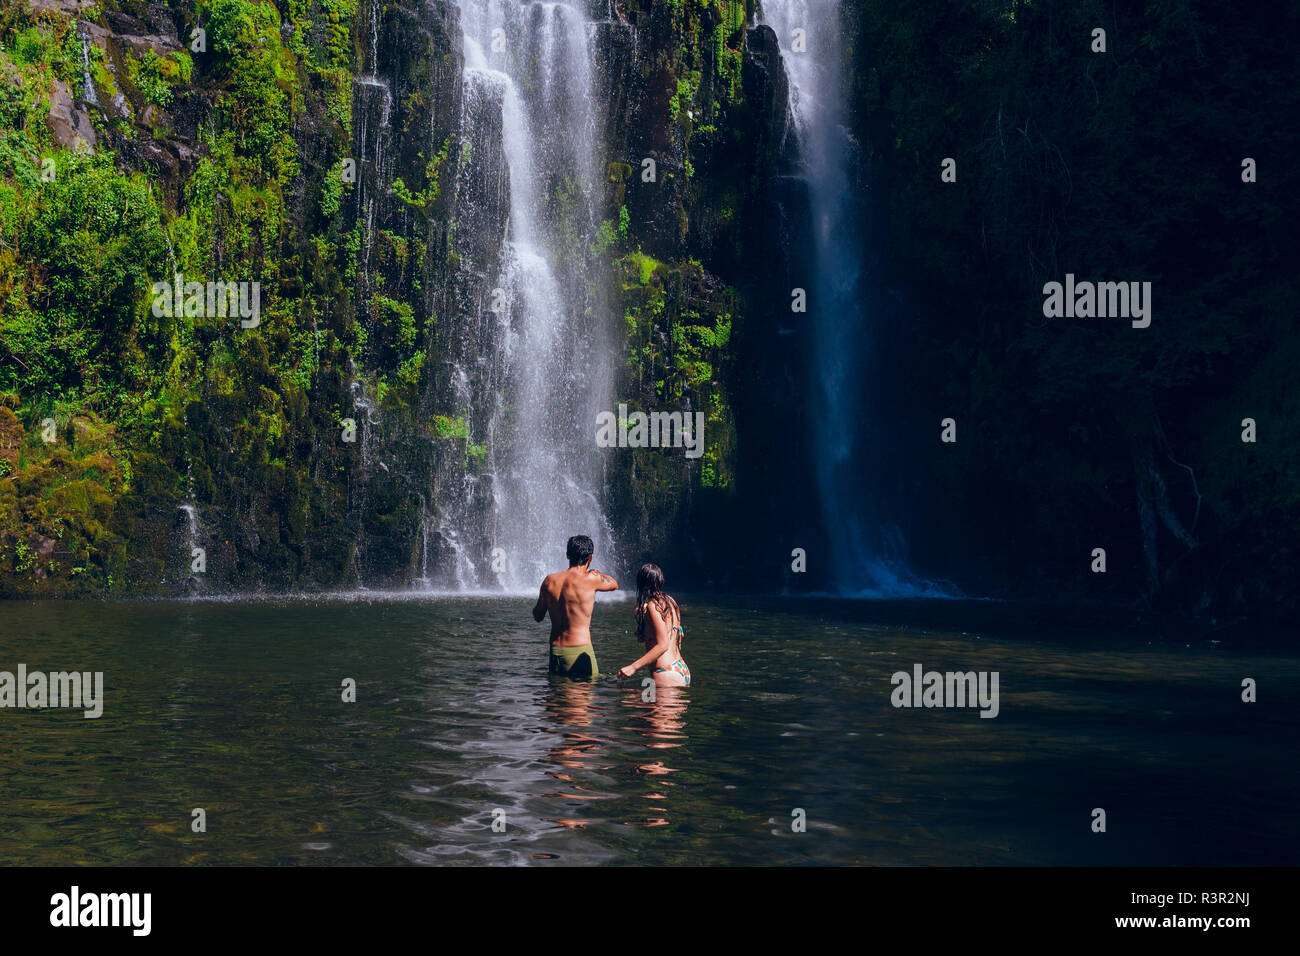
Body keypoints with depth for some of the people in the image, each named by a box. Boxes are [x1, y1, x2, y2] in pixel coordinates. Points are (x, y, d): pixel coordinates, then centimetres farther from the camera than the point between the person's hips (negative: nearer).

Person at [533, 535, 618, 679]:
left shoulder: (549, 580, 2)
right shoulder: (590, 580, -13)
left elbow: (537, 617, 13)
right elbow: (614, 585, 11)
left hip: (555, 651, 5)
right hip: (579, 653, -5)